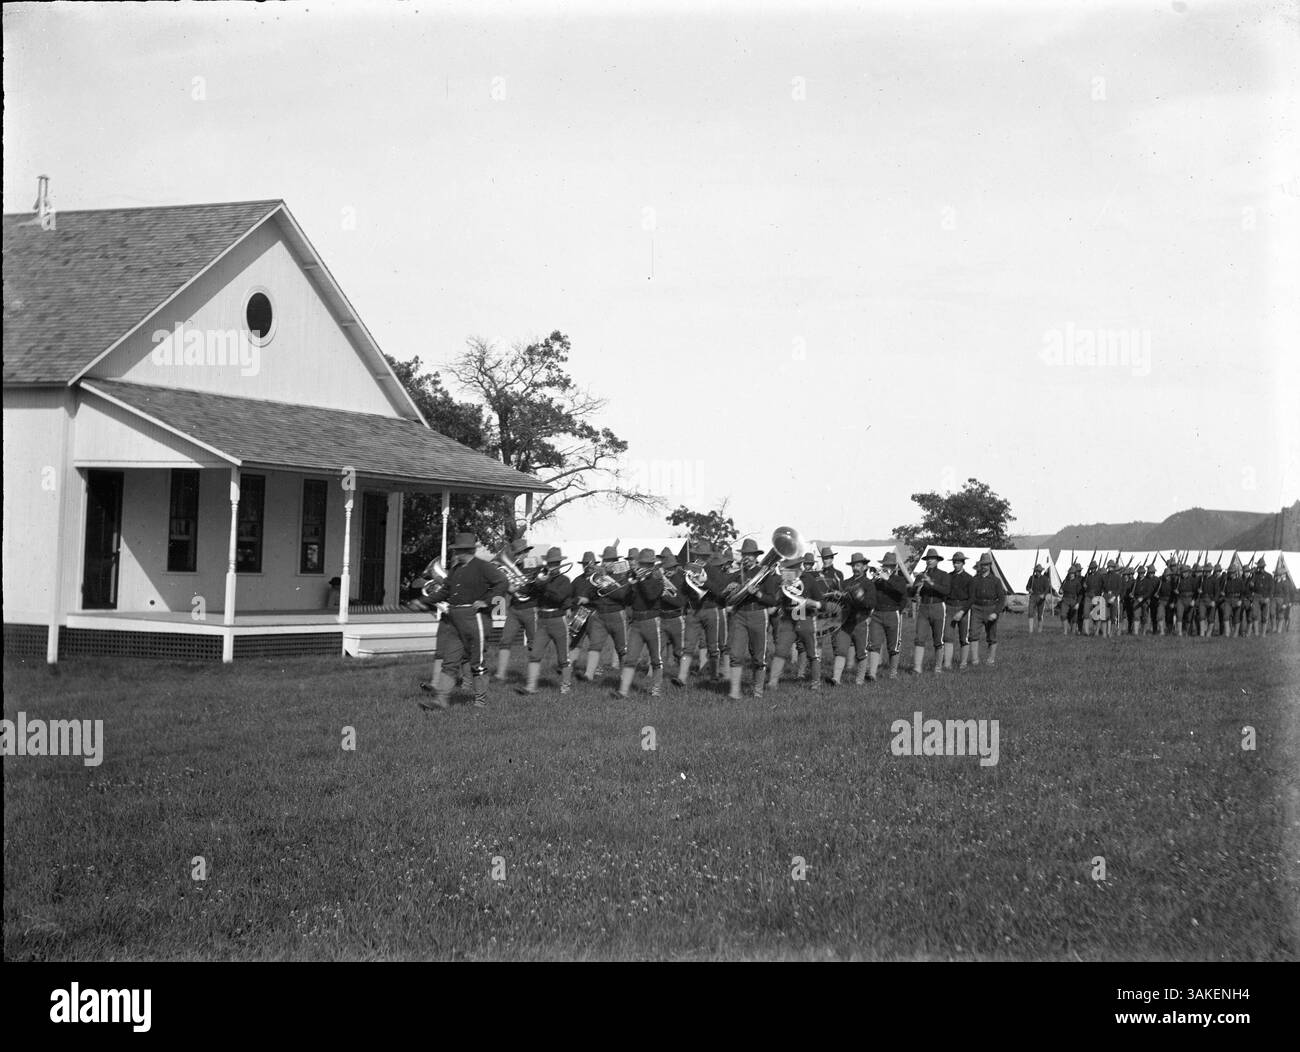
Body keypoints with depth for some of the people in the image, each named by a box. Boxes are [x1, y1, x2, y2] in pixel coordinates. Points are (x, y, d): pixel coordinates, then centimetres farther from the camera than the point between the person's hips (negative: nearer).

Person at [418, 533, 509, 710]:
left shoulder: (483, 567, -7)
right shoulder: (455, 569, 16)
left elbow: (502, 582, -14)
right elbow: (446, 590, 22)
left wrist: (486, 601, -16)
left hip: (472, 616, -7)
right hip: (452, 618, 7)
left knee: (478, 661, 1)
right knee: (449, 659, 2)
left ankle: (481, 700, 10)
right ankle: (441, 699, -1)